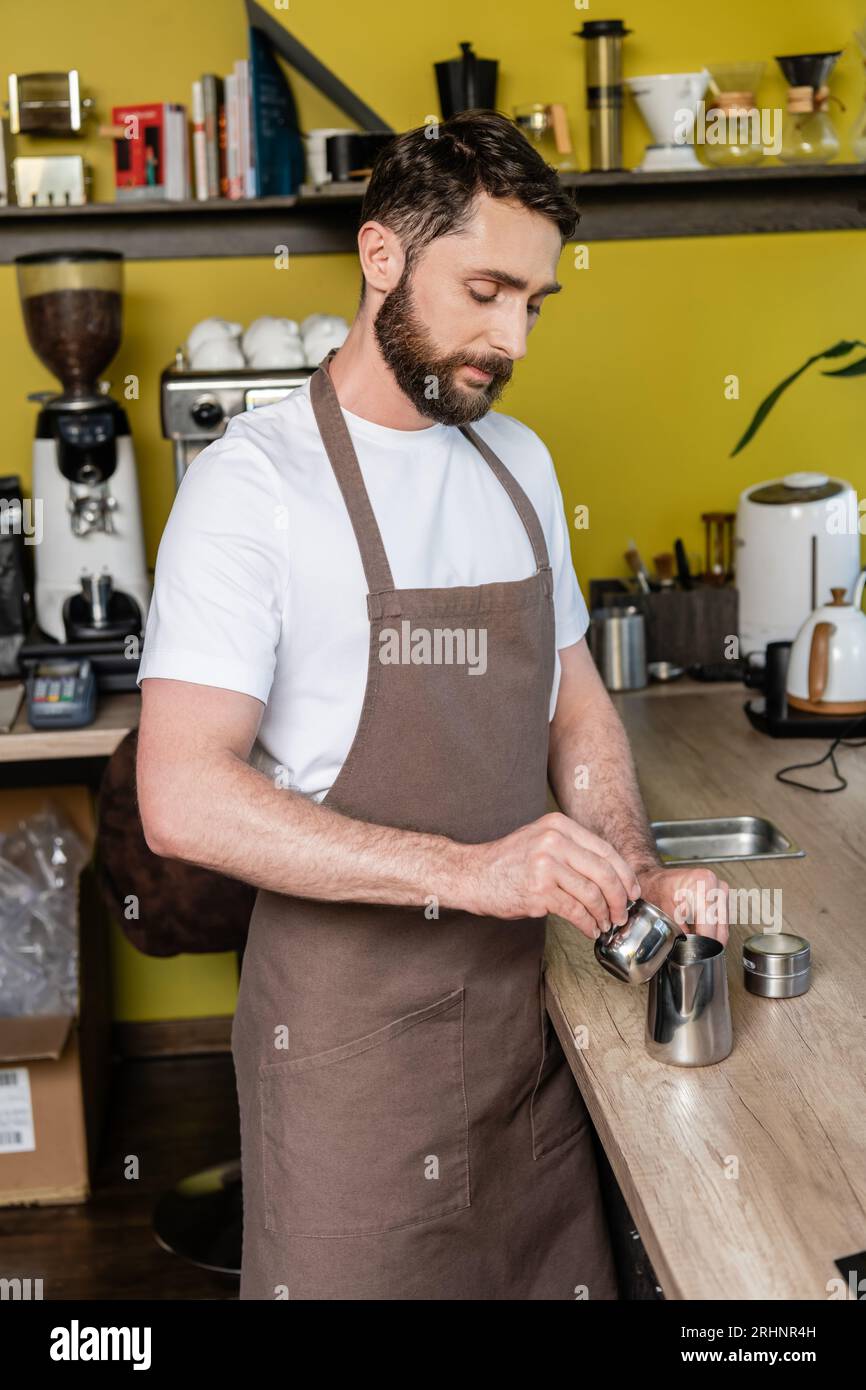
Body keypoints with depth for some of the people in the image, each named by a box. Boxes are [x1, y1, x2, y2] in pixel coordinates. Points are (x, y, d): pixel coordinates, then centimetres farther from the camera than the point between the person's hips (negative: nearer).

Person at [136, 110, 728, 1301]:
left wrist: (636, 876, -3)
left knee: (556, 1270, 17)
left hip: (520, 999, 6)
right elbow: (182, 799, -23)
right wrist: (463, 869, -29)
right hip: (351, 1025, -6)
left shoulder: (519, 462, 7)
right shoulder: (255, 480, -15)